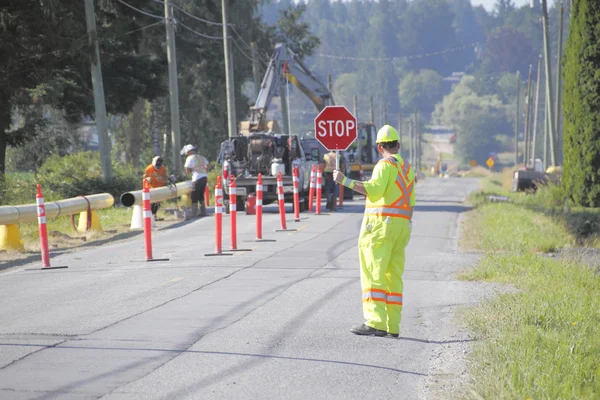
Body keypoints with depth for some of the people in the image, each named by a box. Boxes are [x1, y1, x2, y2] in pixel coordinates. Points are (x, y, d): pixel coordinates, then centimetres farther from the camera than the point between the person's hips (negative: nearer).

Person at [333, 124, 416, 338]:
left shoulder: (386, 164, -8)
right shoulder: (408, 168, 18)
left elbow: (374, 189, -24)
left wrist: (345, 181, -25)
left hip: (381, 224, -8)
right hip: (402, 225, 8)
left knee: (373, 274, -10)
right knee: (393, 277, 9)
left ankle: (375, 322, -19)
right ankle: (392, 326, 8)